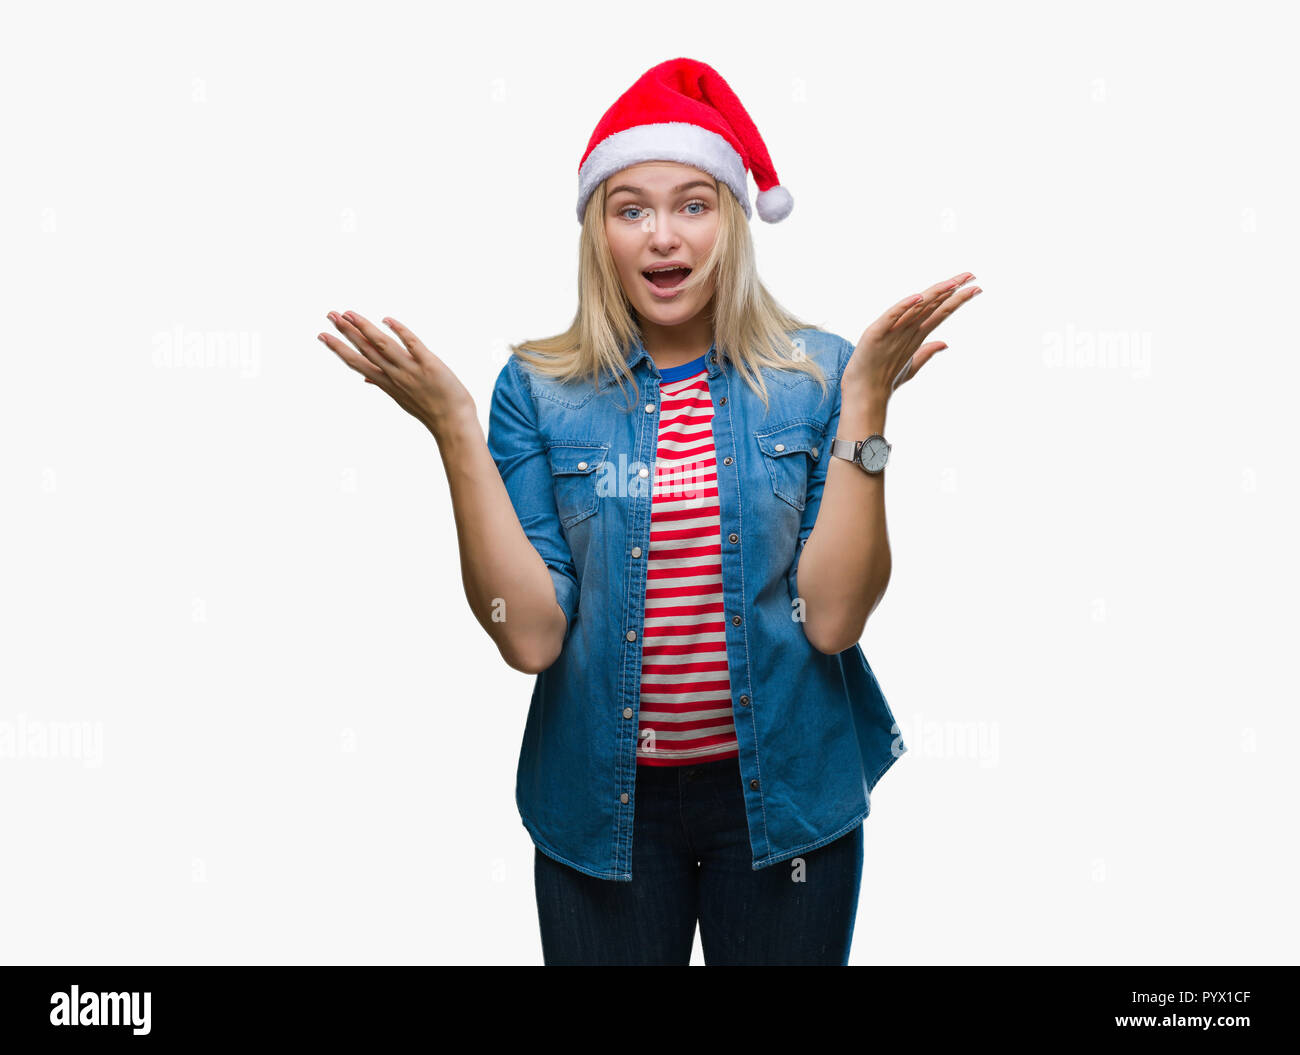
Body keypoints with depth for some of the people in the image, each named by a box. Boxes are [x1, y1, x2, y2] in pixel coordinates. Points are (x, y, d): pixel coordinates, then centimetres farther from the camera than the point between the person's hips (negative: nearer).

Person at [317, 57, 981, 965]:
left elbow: (833, 618, -14)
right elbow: (530, 635, -13)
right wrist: (455, 430, -18)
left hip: (784, 791, 0)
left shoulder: (815, 375, -5)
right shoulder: (539, 391, -5)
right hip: (604, 801, 0)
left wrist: (864, 406, -19)